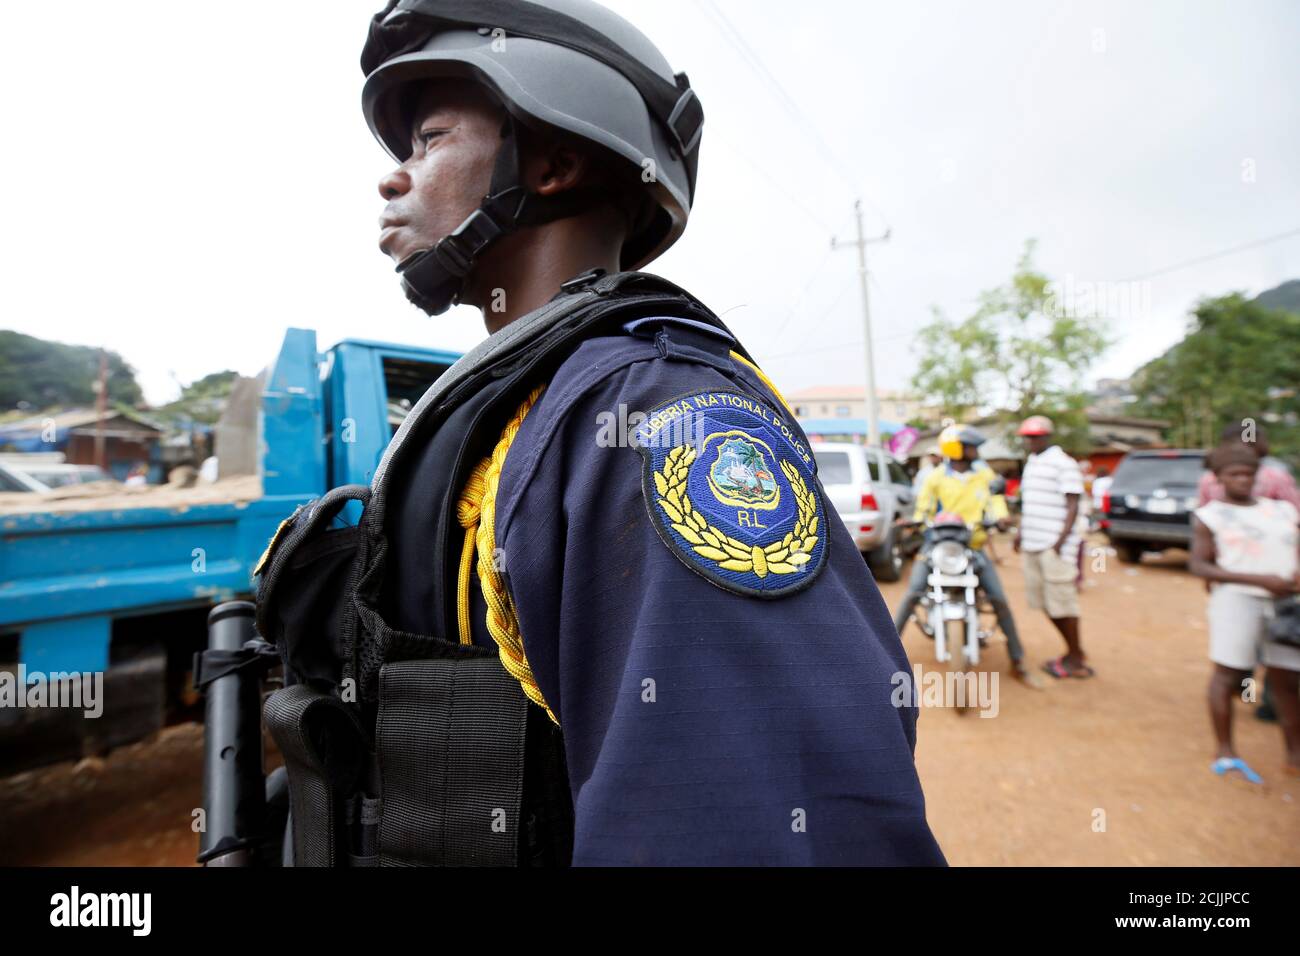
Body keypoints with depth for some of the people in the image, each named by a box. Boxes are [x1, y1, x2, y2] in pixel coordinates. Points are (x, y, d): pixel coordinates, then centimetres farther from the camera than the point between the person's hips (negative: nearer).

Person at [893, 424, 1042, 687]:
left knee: (999, 599, -5)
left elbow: (995, 501, 1)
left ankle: (1018, 663, 11)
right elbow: (923, 510, 2)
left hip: (973, 547, 2)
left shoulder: (985, 474, 9)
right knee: (913, 594, -17)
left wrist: (1000, 518, -20)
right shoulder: (936, 478, 1)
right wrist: (915, 524, -18)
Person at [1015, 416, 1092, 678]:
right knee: (1045, 602, 12)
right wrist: (1020, 532, 18)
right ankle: (1074, 651, 26)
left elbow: (1072, 506, -13)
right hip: (1031, 545, 8)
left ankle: (1076, 660, 12)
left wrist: (1061, 540, -20)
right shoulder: (1031, 463, 16)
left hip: (1055, 546, -8)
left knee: (1061, 602, -1)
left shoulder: (1064, 464, -8)